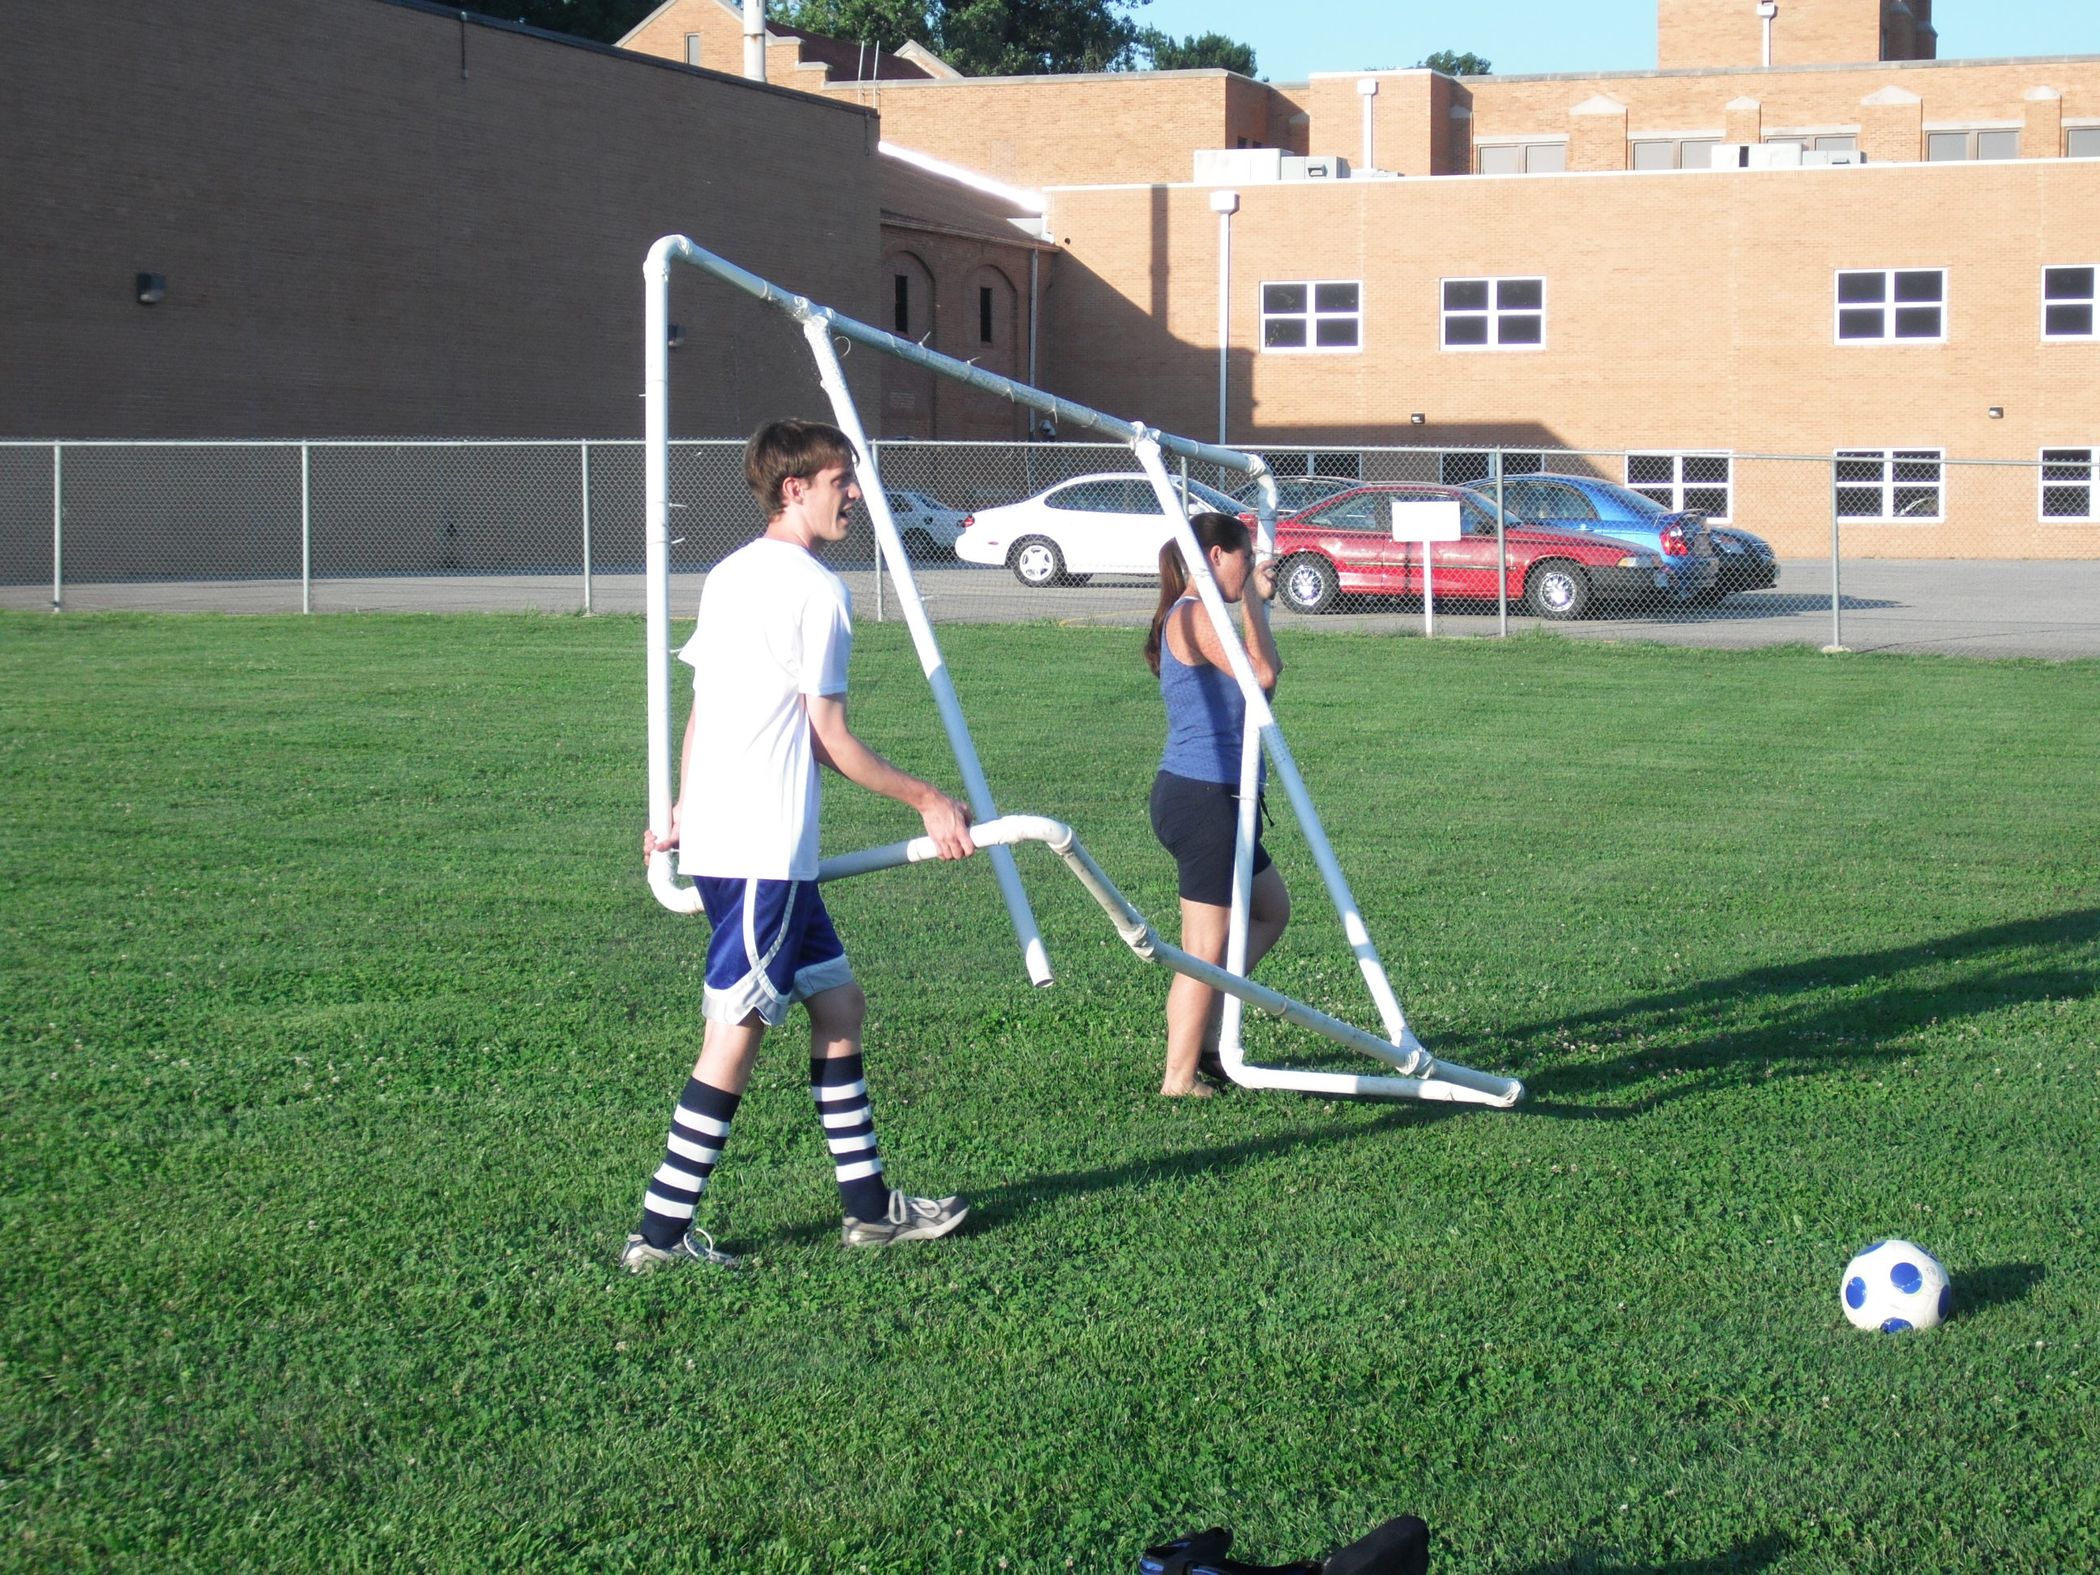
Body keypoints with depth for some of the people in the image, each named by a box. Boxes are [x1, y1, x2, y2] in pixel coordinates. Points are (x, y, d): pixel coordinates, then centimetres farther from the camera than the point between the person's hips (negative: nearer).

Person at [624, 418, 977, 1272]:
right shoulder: (814, 588, -12)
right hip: (763, 851, -10)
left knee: (836, 1002, 15)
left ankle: (868, 1204, 20)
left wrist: (684, 810, 30)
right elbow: (831, 741, -11)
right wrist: (927, 800, -2)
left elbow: (702, 711, 20)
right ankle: (661, 1232, -2)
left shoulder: (732, 575, 14)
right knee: (737, 1030, -5)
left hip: (723, 839, 10)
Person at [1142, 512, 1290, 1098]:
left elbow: (1255, 680, 20)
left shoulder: (1193, 617, 17)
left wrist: (1258, 600, 19)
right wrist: (1251, 597, -12)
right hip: (1203, 799, -11)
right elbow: (1263, 673, -23)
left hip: (1215, 799, 11)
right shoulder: (1195, 615, -14)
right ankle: (1178, 1080, -1)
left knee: (1270, 910, 24)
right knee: (1206, 949, -6)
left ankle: (1203, 1035, 23)